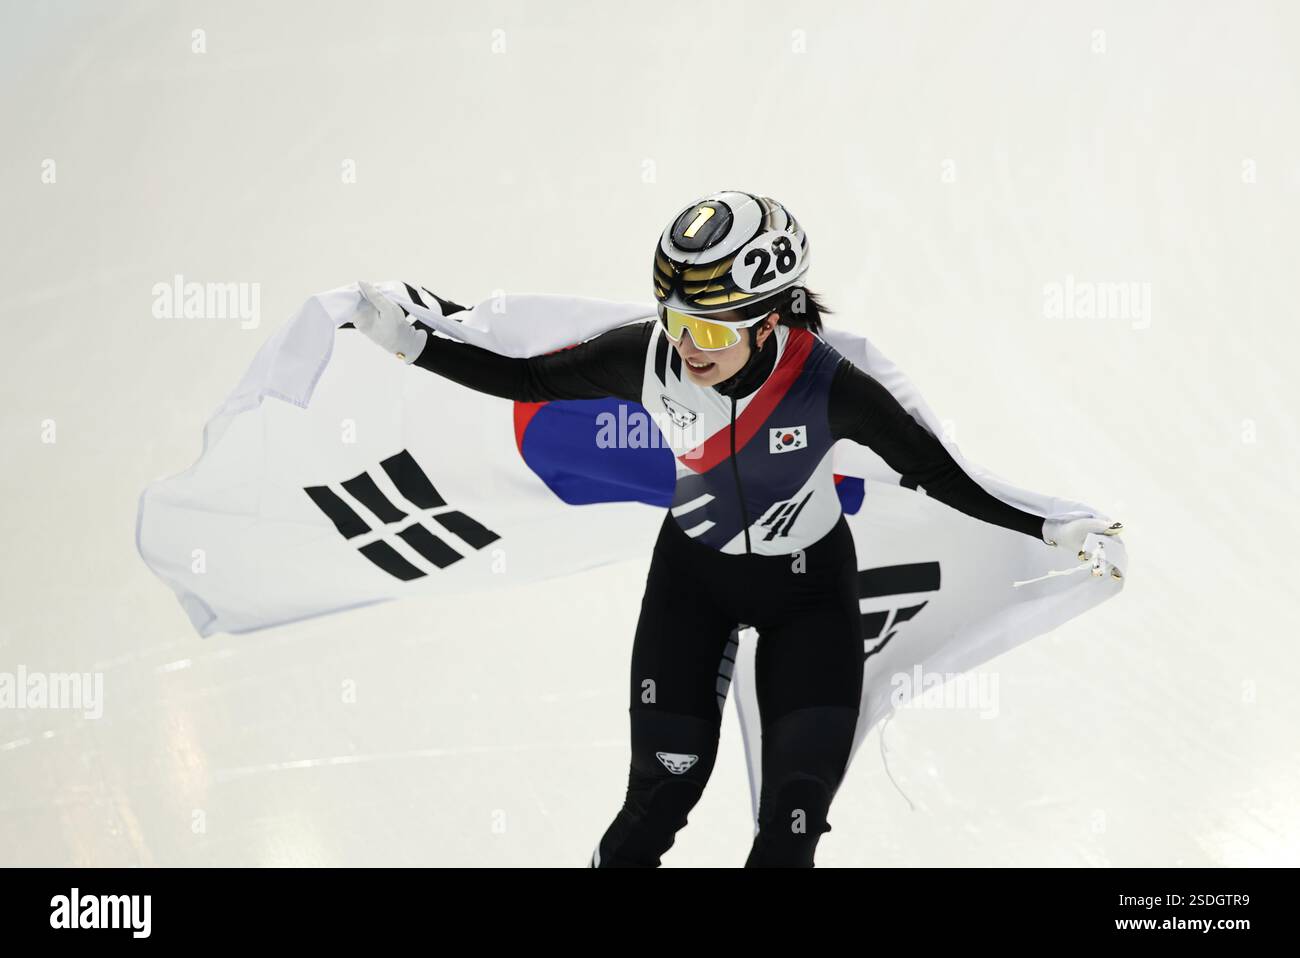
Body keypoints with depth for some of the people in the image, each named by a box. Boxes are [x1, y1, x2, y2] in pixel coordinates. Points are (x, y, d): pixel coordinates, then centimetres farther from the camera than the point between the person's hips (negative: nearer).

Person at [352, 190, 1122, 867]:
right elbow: (523, 379, -10)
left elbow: (941, 474, -17)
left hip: (811, 588, -1)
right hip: (694, 571, 1)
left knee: (794, 823, -5)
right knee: (659, 800, -2)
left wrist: (1049, 528, -17)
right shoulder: (649, 358, -24)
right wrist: (410, 342, -15)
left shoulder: (829, 387, -31)